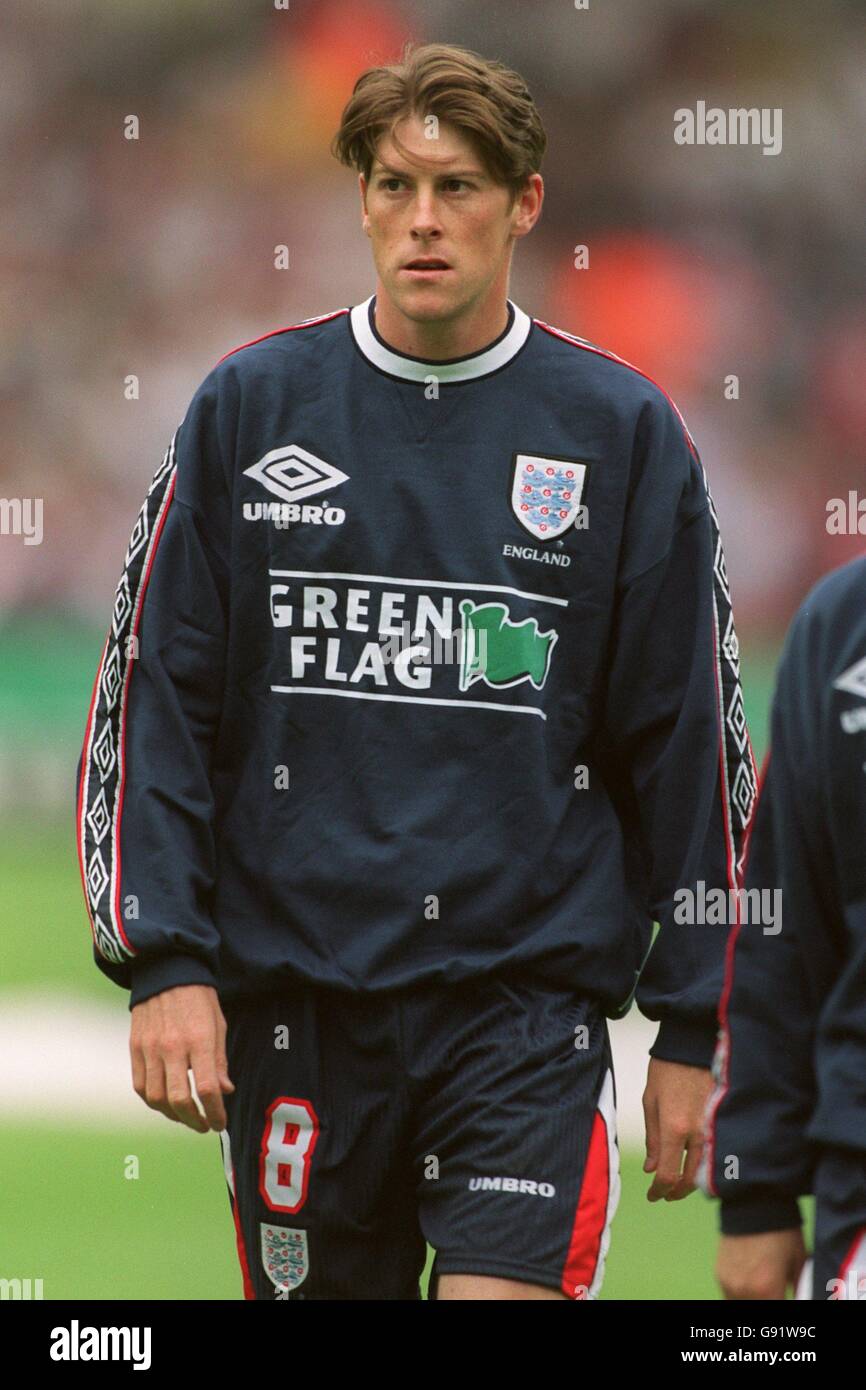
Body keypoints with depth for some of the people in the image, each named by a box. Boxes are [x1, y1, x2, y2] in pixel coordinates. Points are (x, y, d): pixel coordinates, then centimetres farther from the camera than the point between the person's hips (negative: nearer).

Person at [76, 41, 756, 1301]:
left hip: (528, 1004, -2)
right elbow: (151, 699, 5)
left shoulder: (623, 432, 2)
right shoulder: (248, 407, 4)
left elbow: (690, 739, 5)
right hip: (292, 996, 2)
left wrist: (691, 1026, 3)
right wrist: (162, 960, -5)